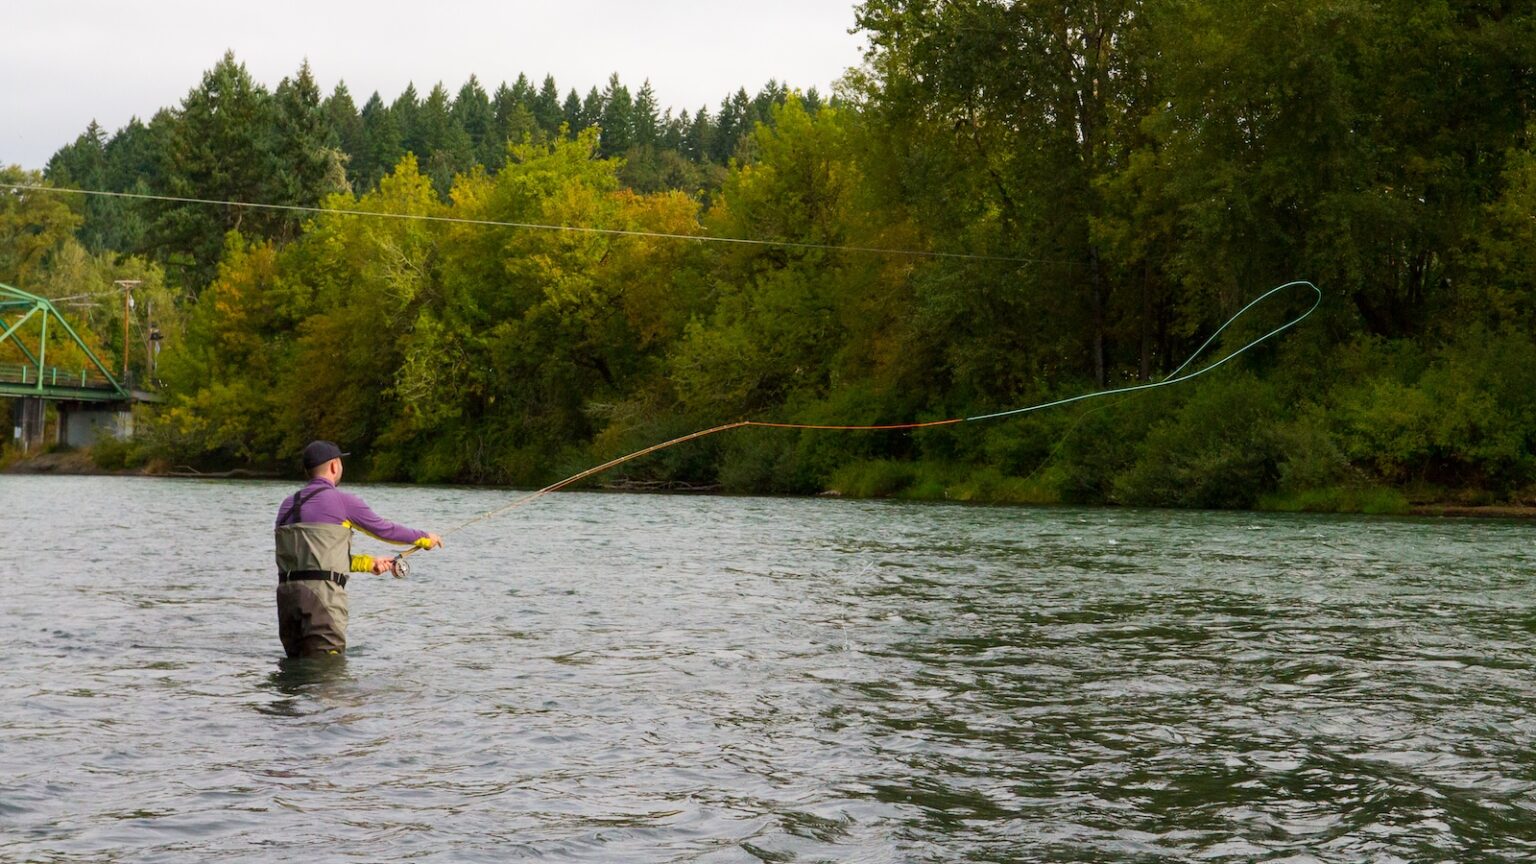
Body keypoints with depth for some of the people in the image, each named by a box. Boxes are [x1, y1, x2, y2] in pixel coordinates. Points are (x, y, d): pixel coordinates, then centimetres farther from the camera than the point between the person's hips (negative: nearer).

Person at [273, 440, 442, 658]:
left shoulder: (288, 504, 18)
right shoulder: (342, 501, -2)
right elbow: (383, 529, 10)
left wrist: (368, 563, 25)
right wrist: (424, 538, 27)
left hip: (286, 591, 6)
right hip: (321, 591, -6)